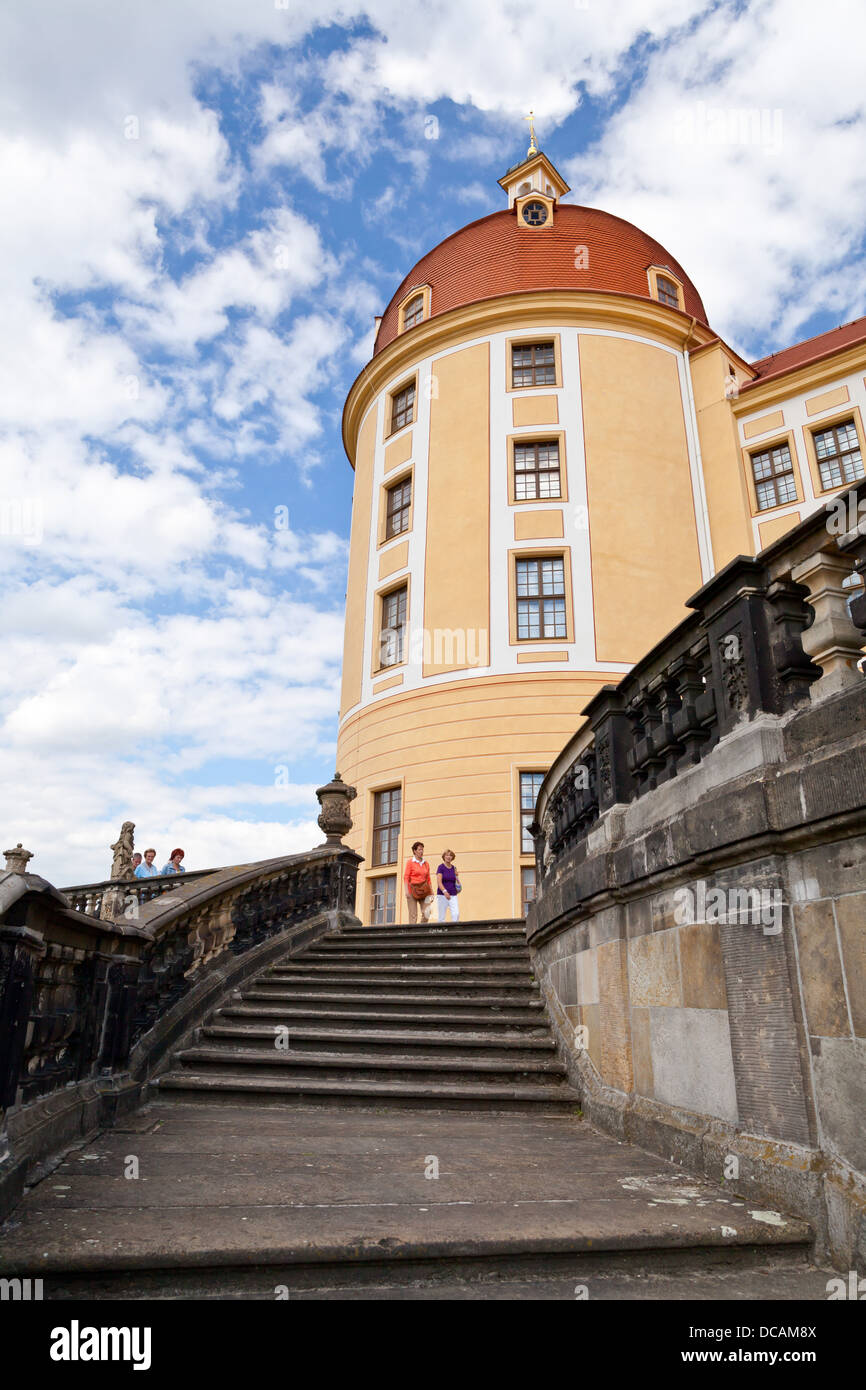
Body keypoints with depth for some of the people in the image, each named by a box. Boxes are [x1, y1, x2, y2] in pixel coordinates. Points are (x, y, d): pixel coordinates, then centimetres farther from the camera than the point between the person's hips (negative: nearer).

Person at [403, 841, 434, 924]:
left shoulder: (426, 863, 13)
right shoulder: (410, 862, 1)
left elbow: (428, 879, 15)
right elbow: (406, 877, -5)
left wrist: (431, 892, 10)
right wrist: (406, 891, -14)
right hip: (412, 890, -4)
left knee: (426, 913, -8)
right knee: (413, 915, -6)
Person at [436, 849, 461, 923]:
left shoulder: (454, 868, 10)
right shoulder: (441, 867, -4)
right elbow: (439, 882, -14)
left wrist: (456, 875, -2)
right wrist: (445, 891, -29)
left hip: (453, 895, 4)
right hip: (442, 895, -4)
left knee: (456, 914, -13)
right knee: (442, 917, 0)